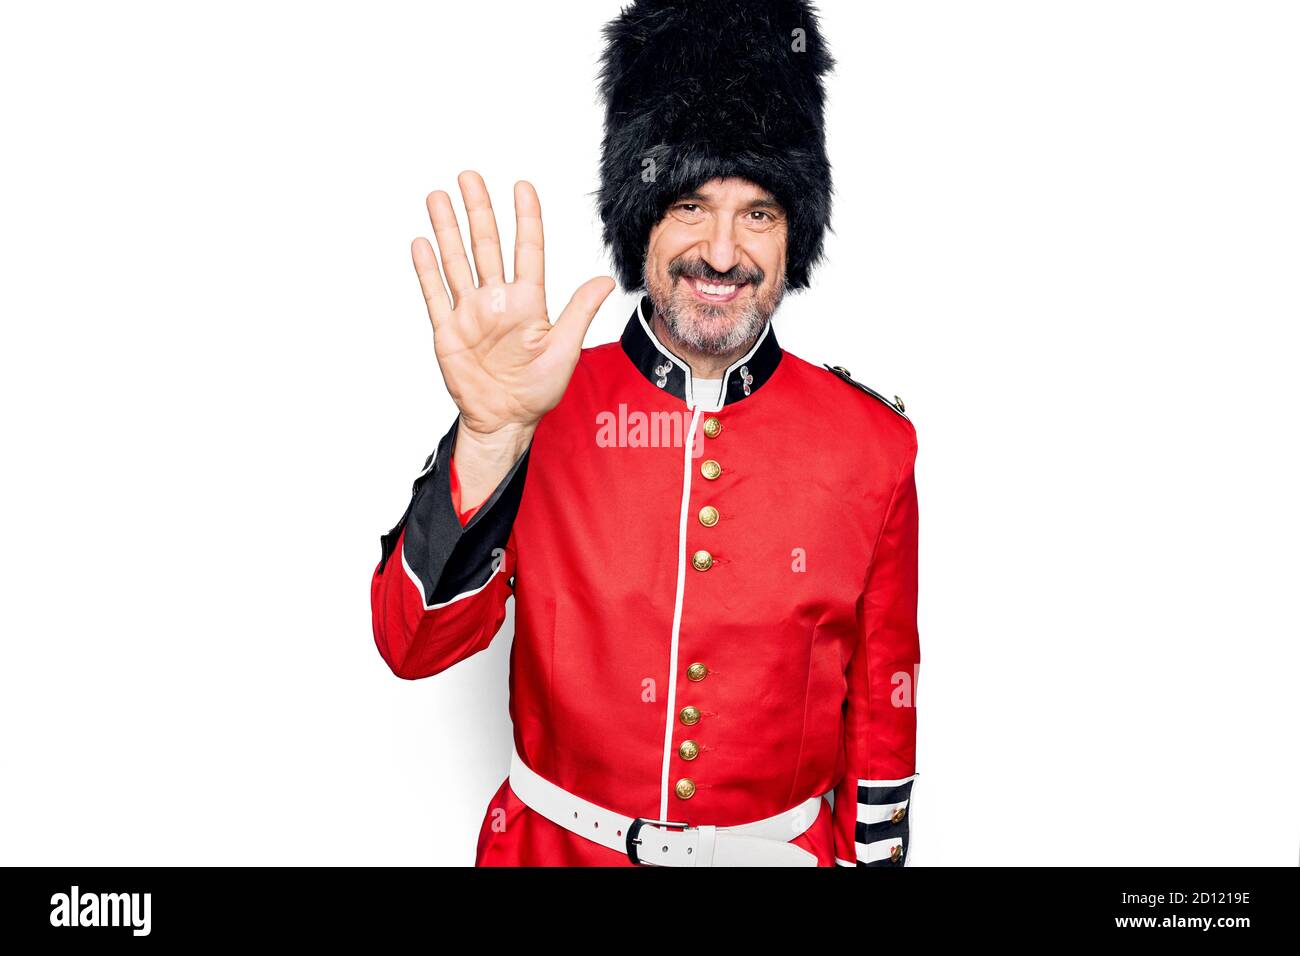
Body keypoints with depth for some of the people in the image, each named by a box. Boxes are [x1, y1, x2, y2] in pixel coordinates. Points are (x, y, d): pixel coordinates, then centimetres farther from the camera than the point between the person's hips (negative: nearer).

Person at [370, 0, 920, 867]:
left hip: (780, 849, 1)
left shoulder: (875, 444, -10)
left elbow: (888, 702, -2)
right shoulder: (545, 408, -12)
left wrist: (872, 854, 2)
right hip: (555, 845, 0)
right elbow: (414, 646, -20)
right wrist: (491, 434, -33)